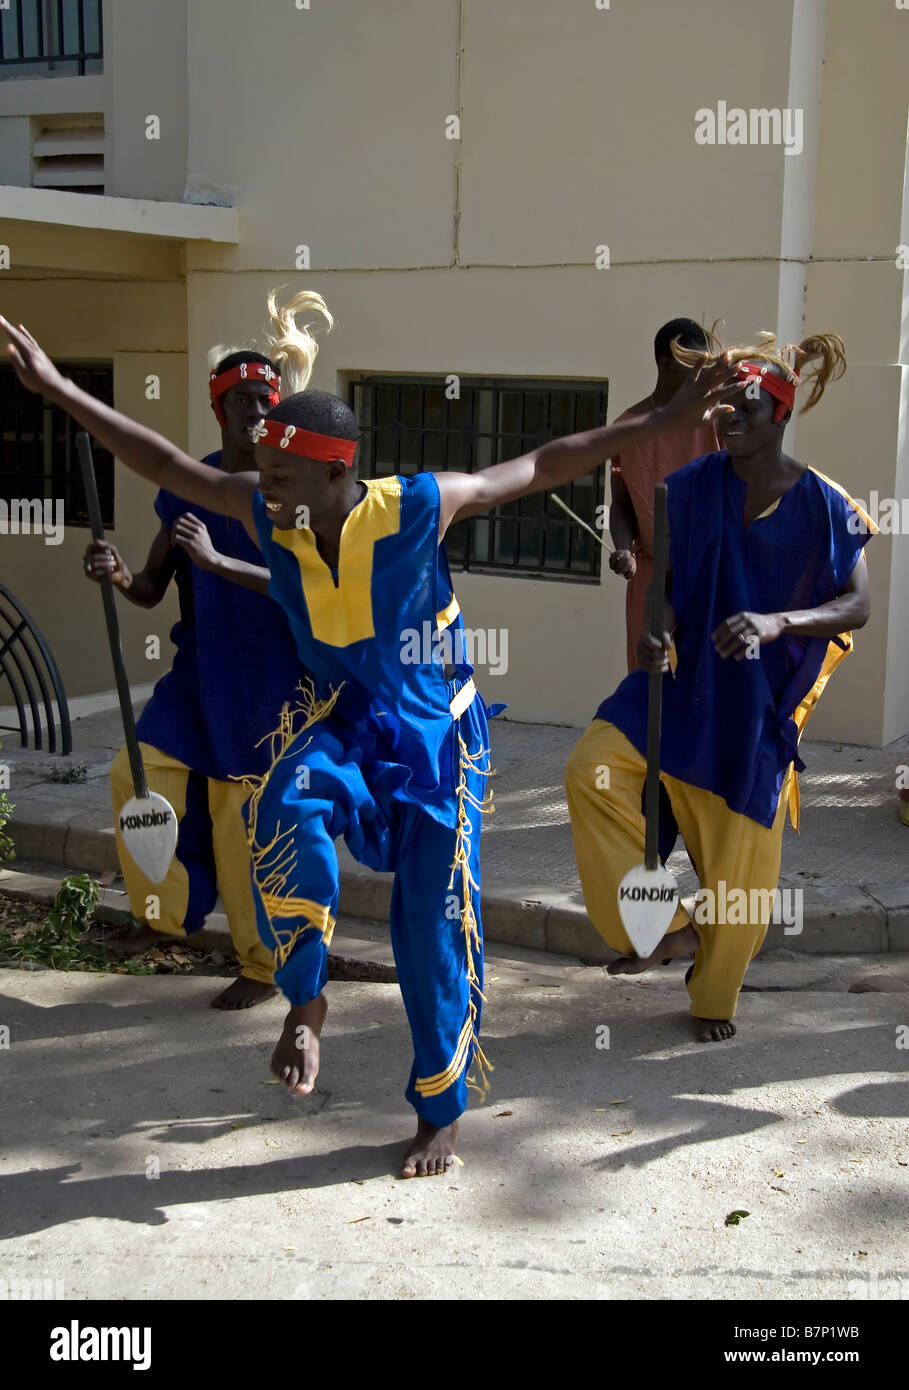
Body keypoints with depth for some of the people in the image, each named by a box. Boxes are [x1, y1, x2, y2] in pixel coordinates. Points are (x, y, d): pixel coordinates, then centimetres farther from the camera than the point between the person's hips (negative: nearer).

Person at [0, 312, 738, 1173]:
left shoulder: (419, 507, -21)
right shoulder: (266, 514, -12)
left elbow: (546, 466, -13)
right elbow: (163, 464, -3)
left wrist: (665, 421, -14)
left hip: (431, 729, -2)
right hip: (339, 716, 2)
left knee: (434, 919, 1)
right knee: (287, 806, -33)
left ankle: (440, 1114, 20)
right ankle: (306, 1003, -11)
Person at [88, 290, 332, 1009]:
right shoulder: (187, 487, 3)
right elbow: (153, 590, 5)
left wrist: (216, 560, -31)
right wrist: (120, 576, -18)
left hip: (269, 679, -5)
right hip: (201, 668, 5)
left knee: (246, 817, -2)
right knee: (137, 771, -3)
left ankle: (264, 965, 15)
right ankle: (167, 913, 19)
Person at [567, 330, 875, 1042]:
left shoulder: (823, 505, -9)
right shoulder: (692, 487, -2)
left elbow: (857, 606, -10)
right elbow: (666, 583, 3)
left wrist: (777, 622, -28)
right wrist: (656, 632, -20)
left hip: (762, 701, -2)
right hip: (685, 680, 3)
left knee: (741, 861, 5)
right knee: (591, 769, -20)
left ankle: (715, 996, 33)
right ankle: (667, 929, -4)